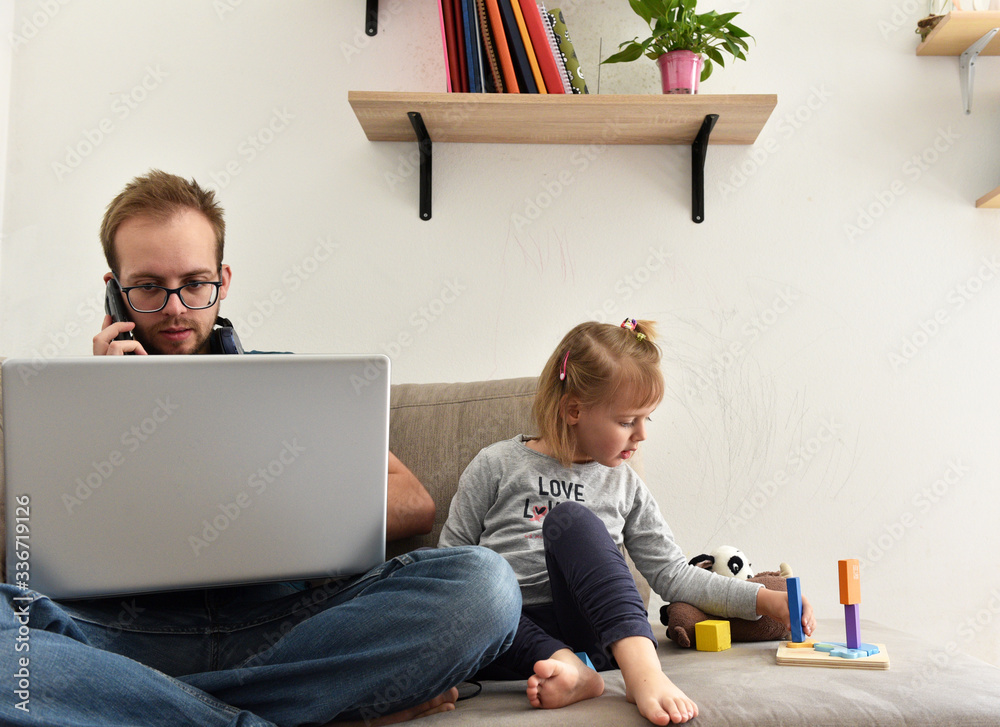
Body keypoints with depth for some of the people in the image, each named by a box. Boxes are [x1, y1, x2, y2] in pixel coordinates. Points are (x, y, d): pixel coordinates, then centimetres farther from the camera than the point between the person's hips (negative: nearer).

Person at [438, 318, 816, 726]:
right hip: (510, 642, -1)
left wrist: (768, 601, 8)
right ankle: (568, 669, -37)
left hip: (587, 627, 1)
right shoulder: (496, 467, 5)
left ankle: (642, 668, -40)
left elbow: (672, 574, 15)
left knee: (570, 520, -28)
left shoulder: (625, 486, 15)